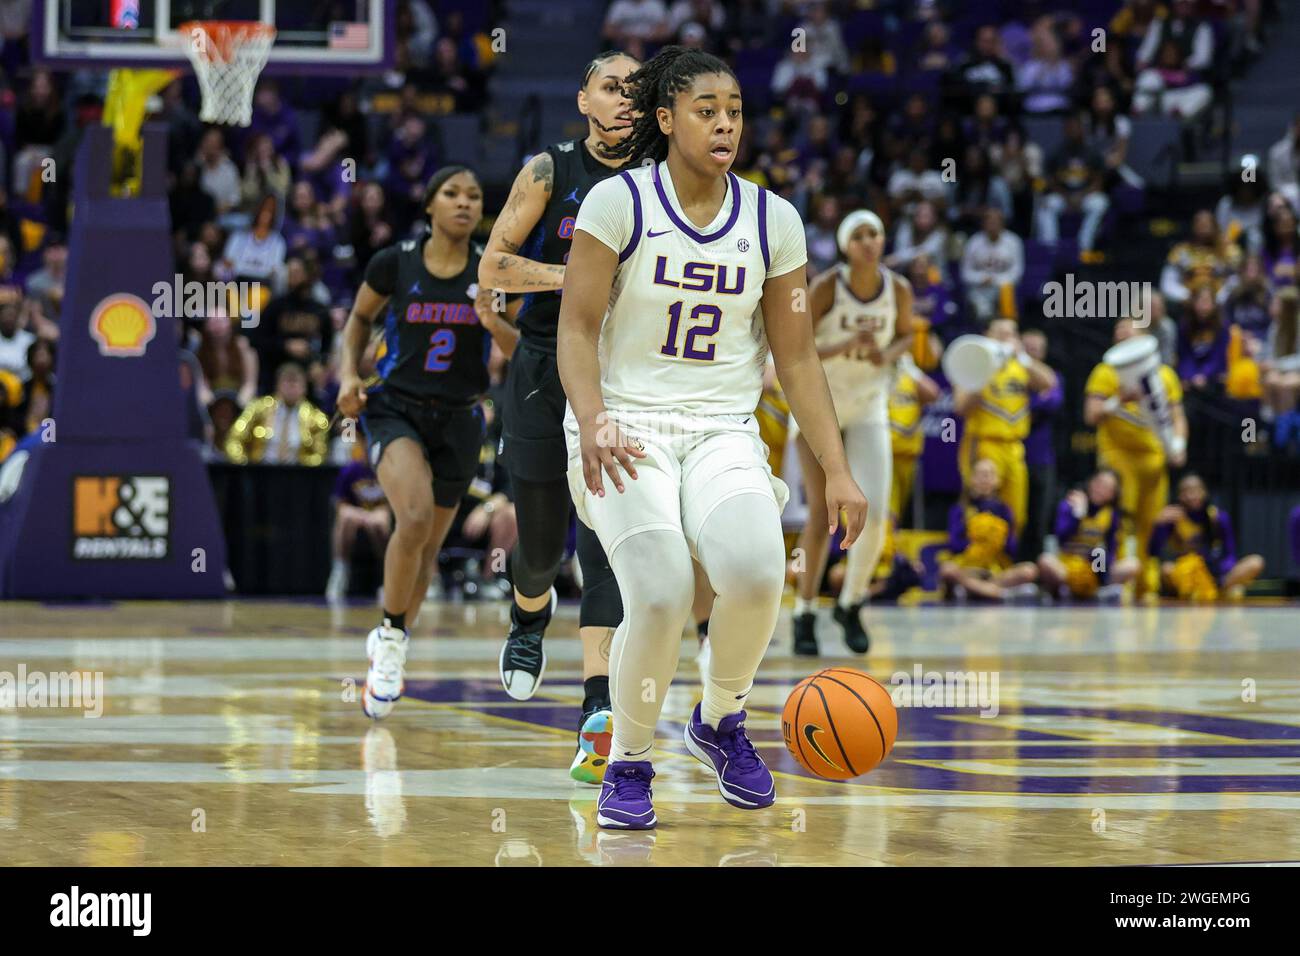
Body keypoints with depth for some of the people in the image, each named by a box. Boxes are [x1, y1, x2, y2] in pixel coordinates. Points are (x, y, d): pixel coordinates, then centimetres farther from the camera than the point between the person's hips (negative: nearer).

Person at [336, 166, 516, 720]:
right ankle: (392, 638, -11)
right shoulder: (394, 263, -5)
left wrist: (497, 327, -19)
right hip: (395, 407, -3)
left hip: (459, 420, 3)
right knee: (415, 515, -29)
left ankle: (387, 643, 37)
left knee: (428, 547, 12)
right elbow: (359, 319, 12)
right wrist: (349, 373, -3)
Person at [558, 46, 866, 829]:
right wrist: (593, 424, -23)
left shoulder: (774, 220, 4)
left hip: (724, 434, 3)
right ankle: (628, 765, 1)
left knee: (756, 571, -26)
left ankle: (722, 720, 4)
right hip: (627, 428, -2)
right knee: (661, 592, -24)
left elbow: (796, 358, 8)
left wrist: (838, 471, 2)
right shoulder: (618, 203, -5)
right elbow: (578, 330, -6)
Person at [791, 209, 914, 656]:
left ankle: (850, 605, 12)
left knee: (875, 513, -10)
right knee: (820, 514, -5)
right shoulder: (826, 287, -16)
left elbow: (905, 335, 12)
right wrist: (845, 346, -30)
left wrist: (889, 353, -11)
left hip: (869, 405, 3)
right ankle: (805, 613, 9)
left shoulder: (898, 289, -7)